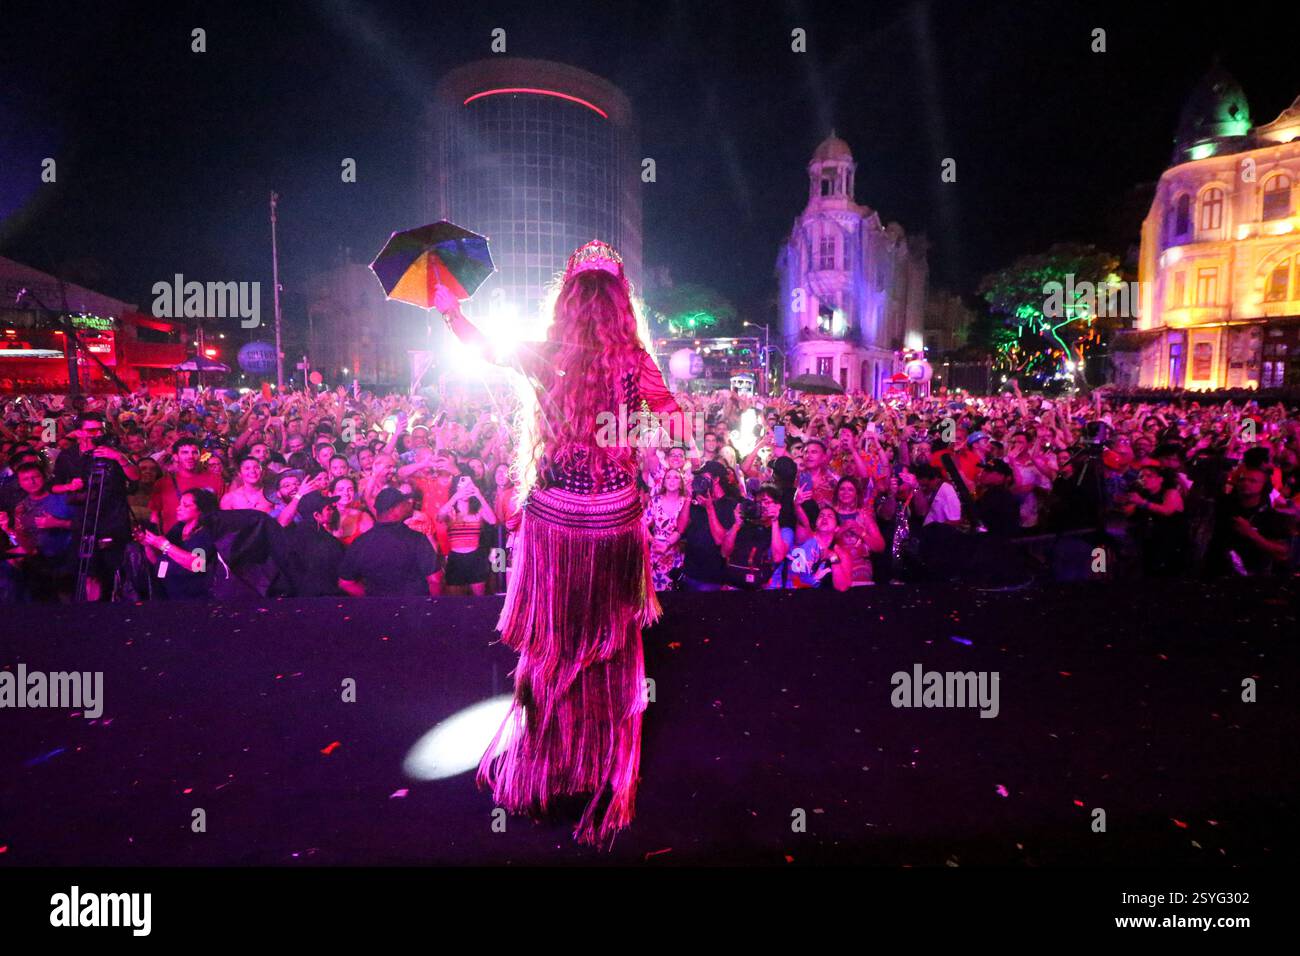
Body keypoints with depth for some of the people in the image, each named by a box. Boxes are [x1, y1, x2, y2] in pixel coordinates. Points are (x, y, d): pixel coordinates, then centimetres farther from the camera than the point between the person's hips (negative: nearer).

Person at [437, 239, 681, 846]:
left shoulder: (545, 357, -5)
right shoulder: (634, 362, -8)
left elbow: (482, 346, 10)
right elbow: (677, 430, -3)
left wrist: (449, 310, 25)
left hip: (553, 516, 1)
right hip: (615, 518, 0)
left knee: (552, 642, 16)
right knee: (610, 643, 13)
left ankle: (540, 762, 33)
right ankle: (604, 772, 28)